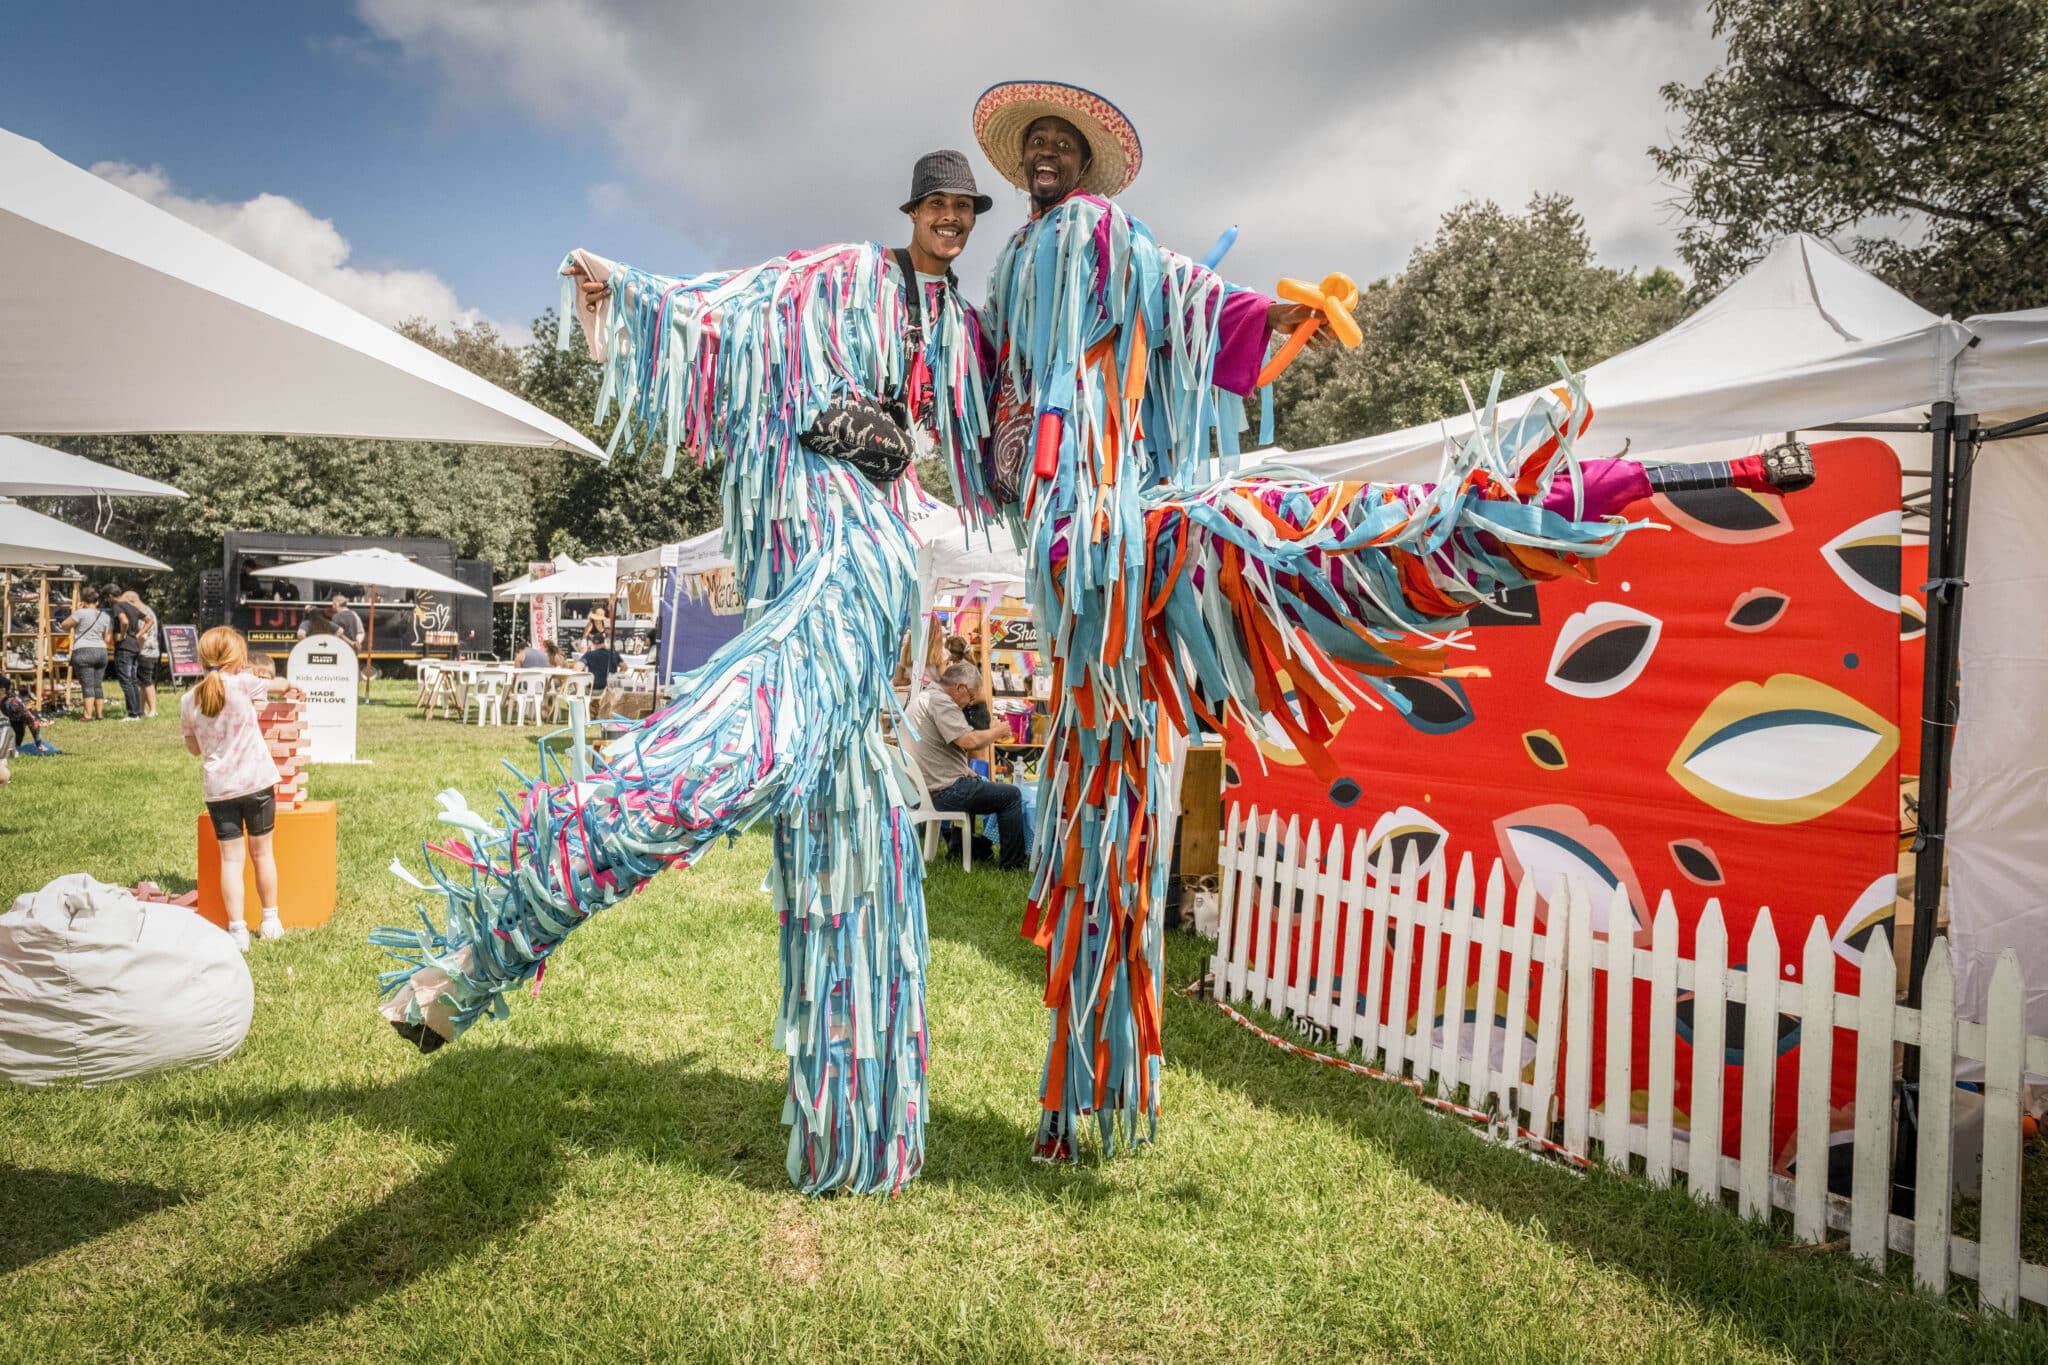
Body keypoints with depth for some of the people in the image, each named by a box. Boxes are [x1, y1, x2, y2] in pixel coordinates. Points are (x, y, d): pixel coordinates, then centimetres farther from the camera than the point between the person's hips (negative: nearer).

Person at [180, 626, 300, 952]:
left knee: (231, 858, 5)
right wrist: (291, 688, 32)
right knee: (261, 851, 13)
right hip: (257, 782, -2)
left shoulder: (189, 701, 1)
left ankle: (237, 930, 1)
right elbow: (279, 685, 11)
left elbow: (194, 748, 13)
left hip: (217, 788, 2)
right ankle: (270, 920, 25)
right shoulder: (242, 684, -10)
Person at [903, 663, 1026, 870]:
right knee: (1011, 795, -2)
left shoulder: (922, 697, 17)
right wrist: (996, 731, -9)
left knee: (978, 783, 35)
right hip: (942, 793, -11)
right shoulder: (940, 701, -17)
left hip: (923, 788, 11)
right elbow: (969, 740, -27)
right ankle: (1012, 864, 4)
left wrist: (965, 770, 17)